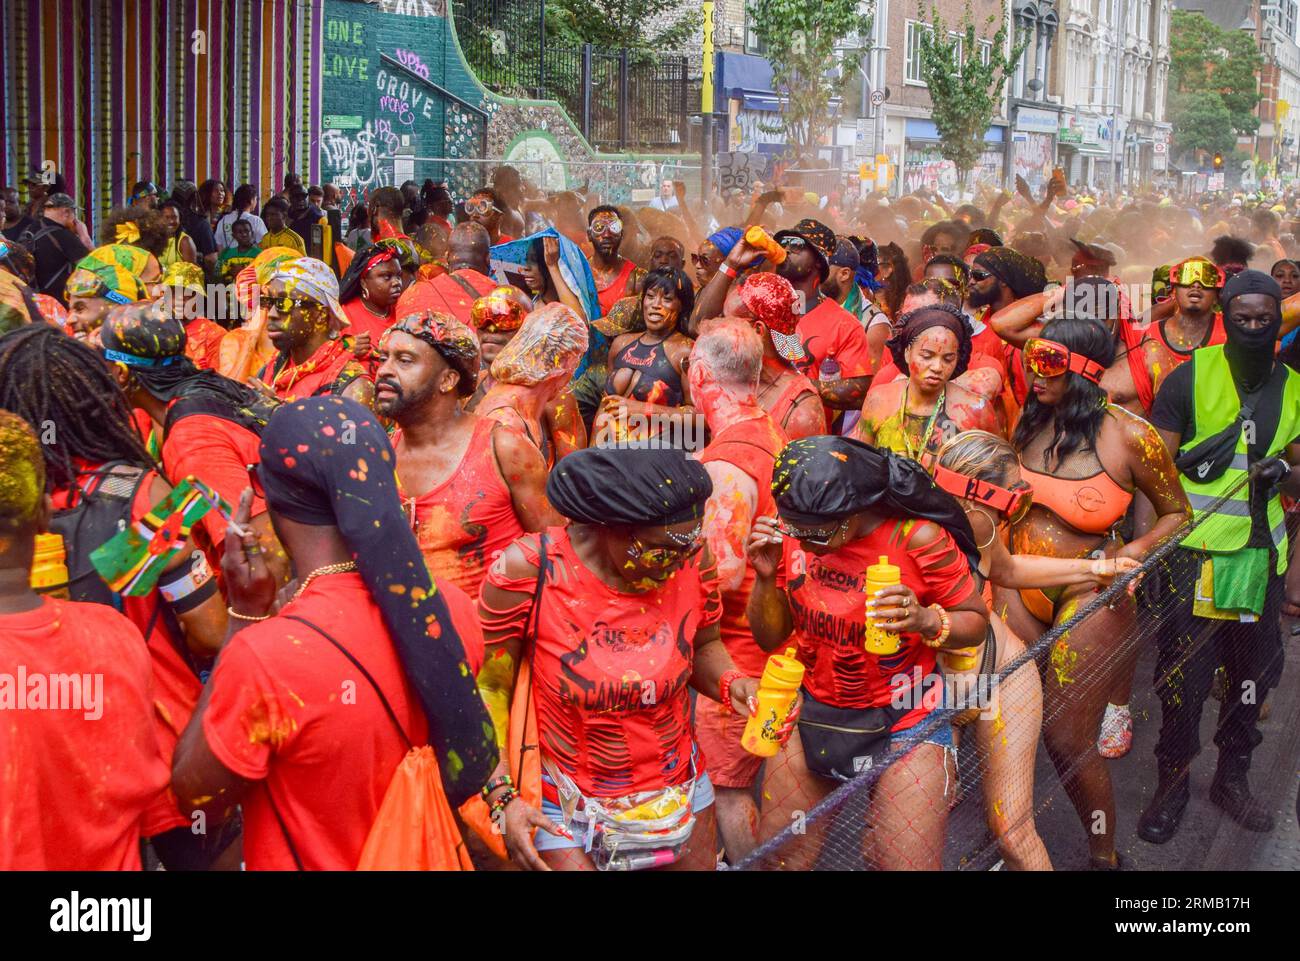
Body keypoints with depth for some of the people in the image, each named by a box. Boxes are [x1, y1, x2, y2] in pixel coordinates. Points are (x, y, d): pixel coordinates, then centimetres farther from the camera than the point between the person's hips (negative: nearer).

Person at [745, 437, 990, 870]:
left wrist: (926, 622, -29)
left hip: (901, 720, -4)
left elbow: (977, 622, -8)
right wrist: (766, 577, -18)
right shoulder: (790, 531, -9)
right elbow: (770, 638, 1)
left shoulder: (919, 540, -21)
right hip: (811, 712, 4)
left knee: (907, 864, -5)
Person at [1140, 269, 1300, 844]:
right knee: (1183, 678, -1)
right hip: (1193, 553, -4)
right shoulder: (1190, 377, -3)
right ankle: (1172, 787, 15)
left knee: (1254, 675, 12)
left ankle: (1232, 780, 30)